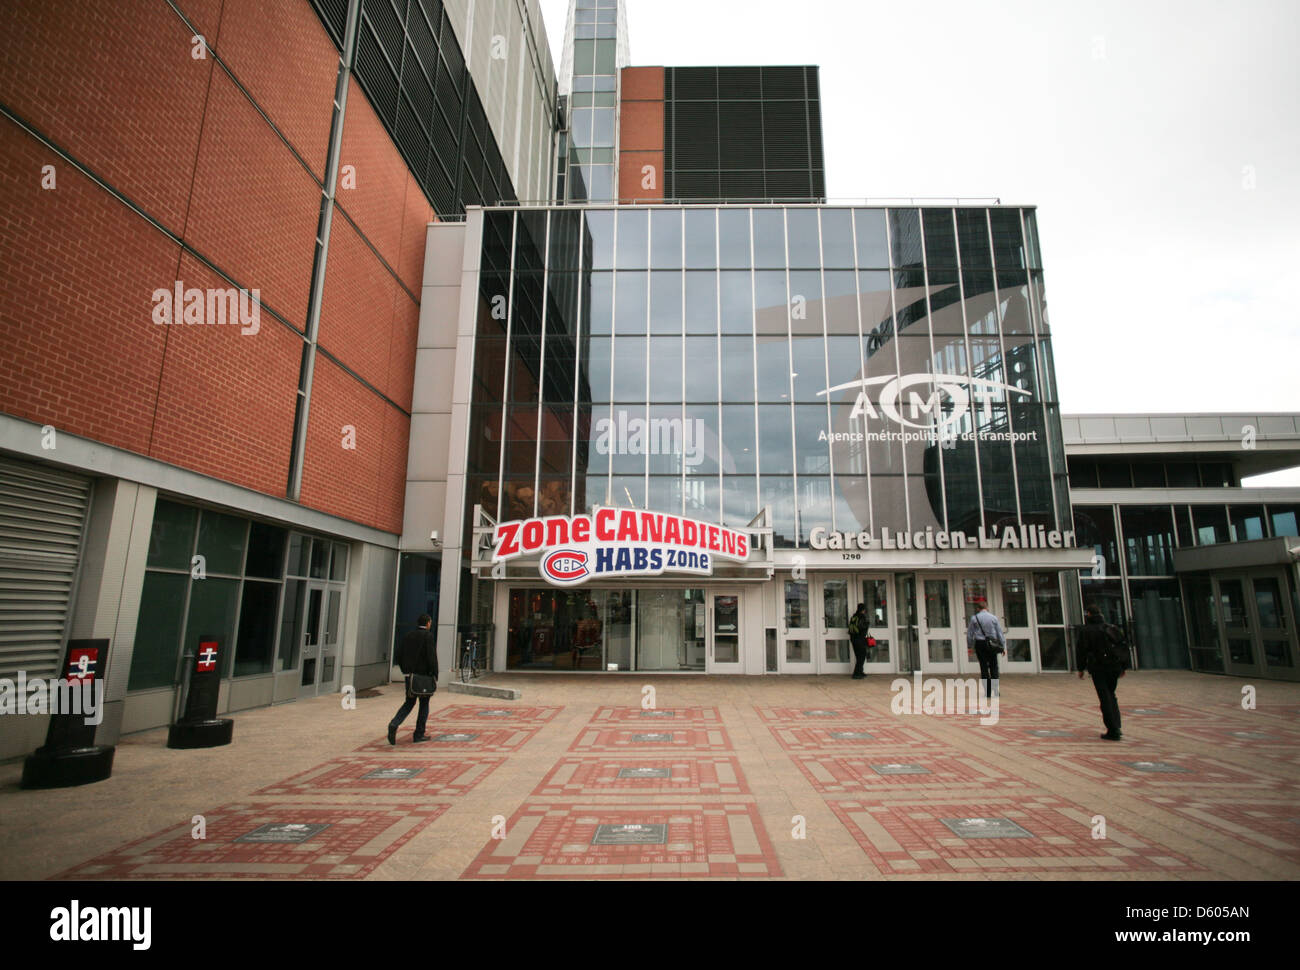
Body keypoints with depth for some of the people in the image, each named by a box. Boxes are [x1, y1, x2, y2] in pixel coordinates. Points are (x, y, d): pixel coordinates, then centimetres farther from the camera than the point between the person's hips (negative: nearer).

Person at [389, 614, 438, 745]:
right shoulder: (429, 636, -12)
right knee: (424, 704, 8)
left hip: (410, 676, 5)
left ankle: (394, 724, -6)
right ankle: (419, 734, 12)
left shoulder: (408, 636, 7)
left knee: (409, 703, 16)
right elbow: (432, 658, -17)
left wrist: (405, 671, 17)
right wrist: (435, 677, -11)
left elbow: (399, 655, 8)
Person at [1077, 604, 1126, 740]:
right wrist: (1122, 667, 21)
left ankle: (1113, 731, -5)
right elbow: (1122, 647, 13)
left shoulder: (1086, 630, -5)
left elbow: (1082, 651, -6)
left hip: (1098, 668, -5)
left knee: (1105, 698, -2)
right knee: (1111, 695, 19)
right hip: (1114, 667, 5)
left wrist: (1081, 669, 3)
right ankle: (1116, 727, 14)